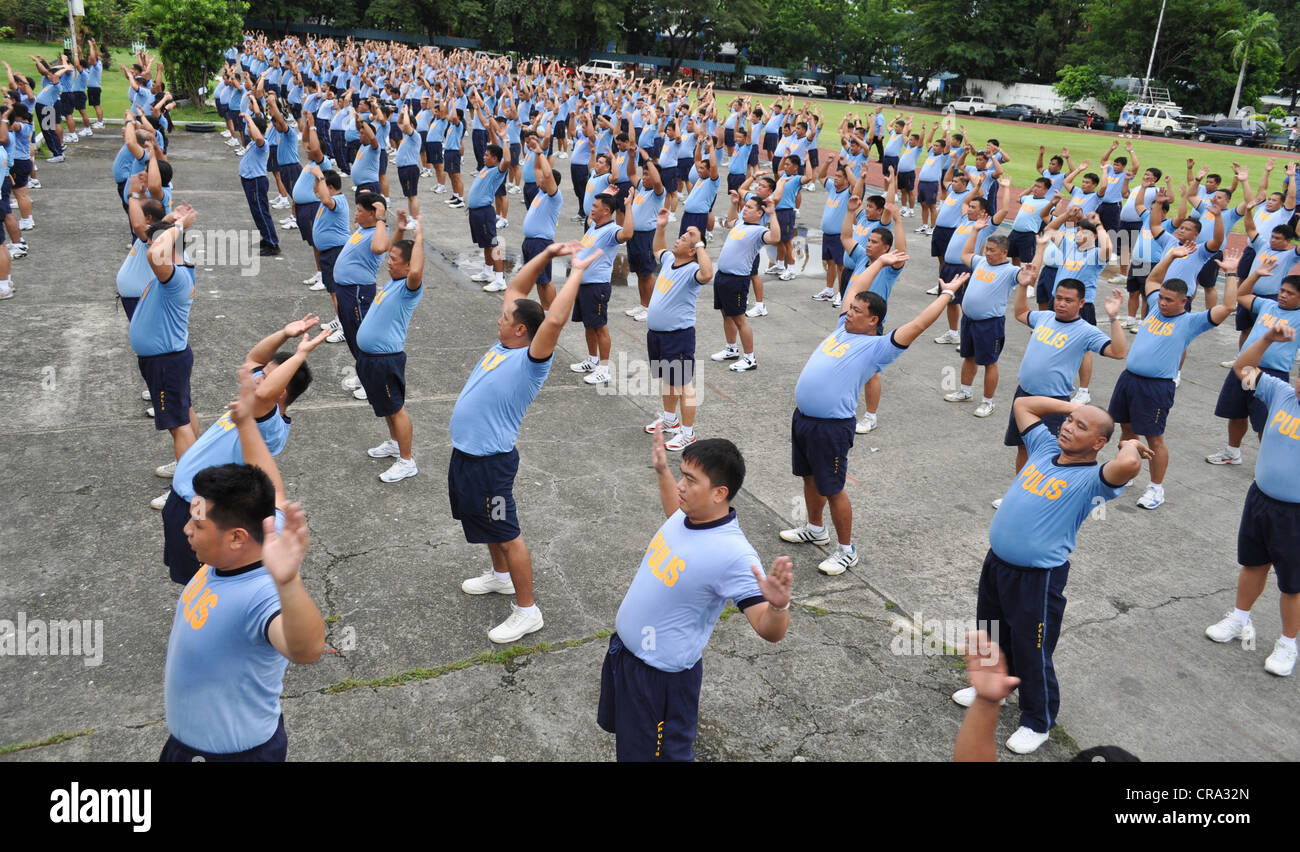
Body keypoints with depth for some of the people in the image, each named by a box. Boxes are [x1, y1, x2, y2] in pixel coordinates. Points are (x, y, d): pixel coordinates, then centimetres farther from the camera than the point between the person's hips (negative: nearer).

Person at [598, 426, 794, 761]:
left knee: (663, 752, 13)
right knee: (626, 735, 30)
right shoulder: (692, 514, -7)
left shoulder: (733, 554, -32)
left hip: (661, 676, -8)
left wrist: (778, 605, -55)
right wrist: (661, 470, 18)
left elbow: (770, 631, -35)